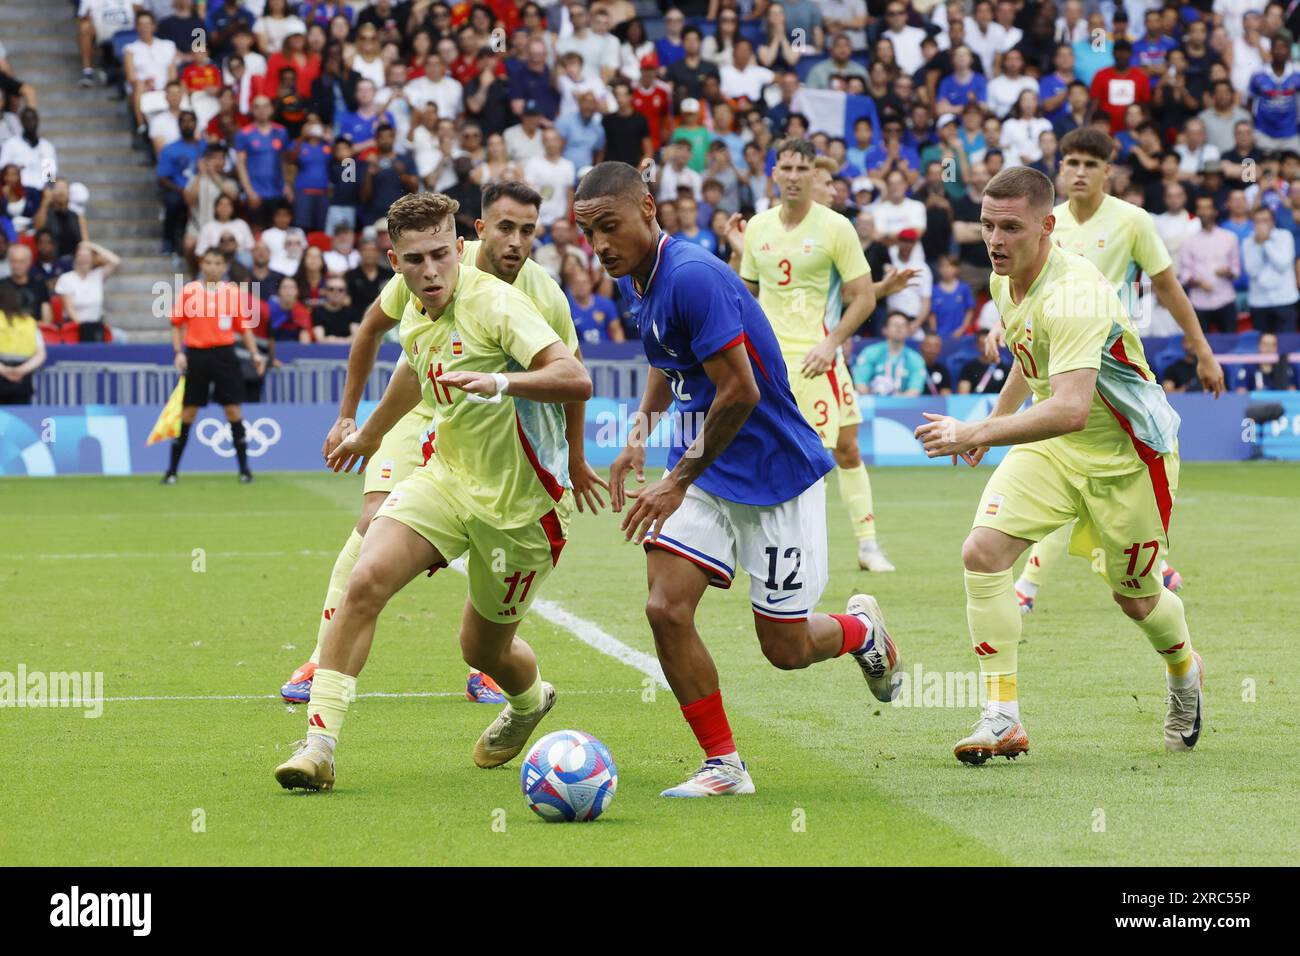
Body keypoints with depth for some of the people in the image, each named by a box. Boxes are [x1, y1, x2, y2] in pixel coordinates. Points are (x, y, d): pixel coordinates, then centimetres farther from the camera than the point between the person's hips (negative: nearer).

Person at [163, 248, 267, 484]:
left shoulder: (233, 292, 4)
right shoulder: (189, 291, 2)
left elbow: (243, 326, 10)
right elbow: (177, 324, 7)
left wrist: (254, 353, -1)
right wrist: (179, 352, -5)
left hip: (224, 354, 1)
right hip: (196, 356, -1)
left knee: (234, 410, -1)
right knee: (188, 412, 2)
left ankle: (244, 469, 7)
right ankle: (172, 470, 9)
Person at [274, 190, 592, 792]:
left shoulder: (495, 302, -23)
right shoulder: (409, 298, 0)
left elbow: (575, 380, -34)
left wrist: (499, 382, -51)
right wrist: (371, 431, 38)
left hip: (520, 501, -5)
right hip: (445, 474, 5)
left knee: (484, 648, 11)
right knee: (365, 581, -20)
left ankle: (531, 701, 49)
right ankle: (319, 744, -18)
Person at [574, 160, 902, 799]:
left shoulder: (693, 277, -25)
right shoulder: (636, 281, 4)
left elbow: (740, 393, -26)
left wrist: (679, 482, -20)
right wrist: (639, 433, 8)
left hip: (775, 475, -7)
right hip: (703, 468, 7)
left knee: (785, 649, 2)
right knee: (666, 608, -11)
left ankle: (862, 629, 37)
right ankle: (723, 765, 1)